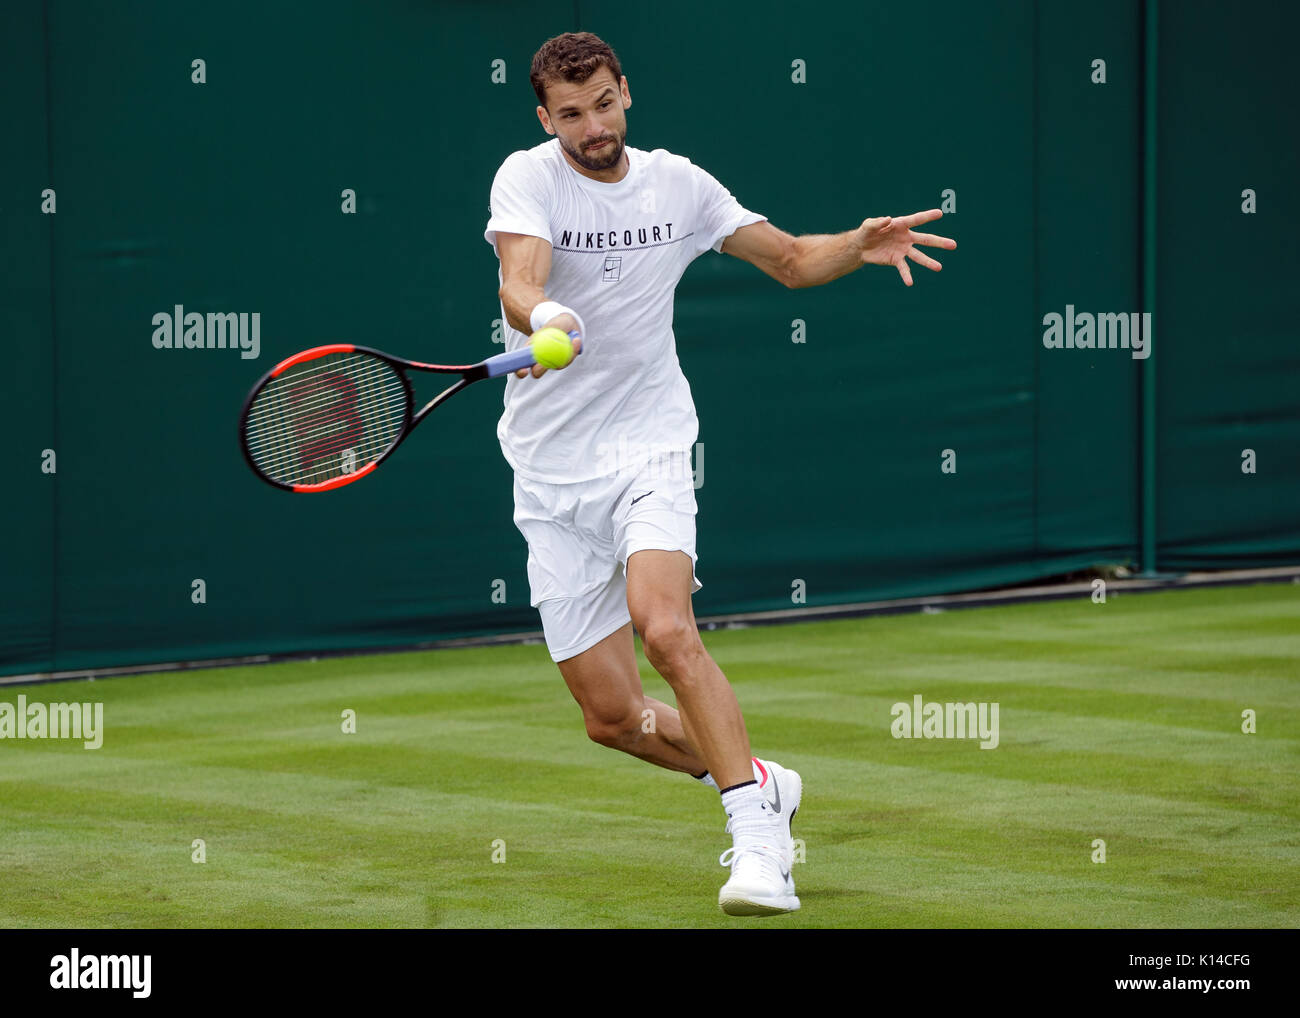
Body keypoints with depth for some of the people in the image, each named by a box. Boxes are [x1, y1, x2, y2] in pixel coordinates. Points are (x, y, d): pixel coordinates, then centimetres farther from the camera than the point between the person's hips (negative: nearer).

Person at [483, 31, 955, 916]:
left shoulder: (679, 184, 4)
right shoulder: (529, 179, -6)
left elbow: (789, 259, 15)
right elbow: (519, 285, -24)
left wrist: (859, 245, -6)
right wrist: (541, 319, -48)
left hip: (648, 452, 0)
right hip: (551, 478, 0)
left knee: (666, 627, -29)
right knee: (612, 716, 1)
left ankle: (758, 833, -25)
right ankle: (762, 783, 27)